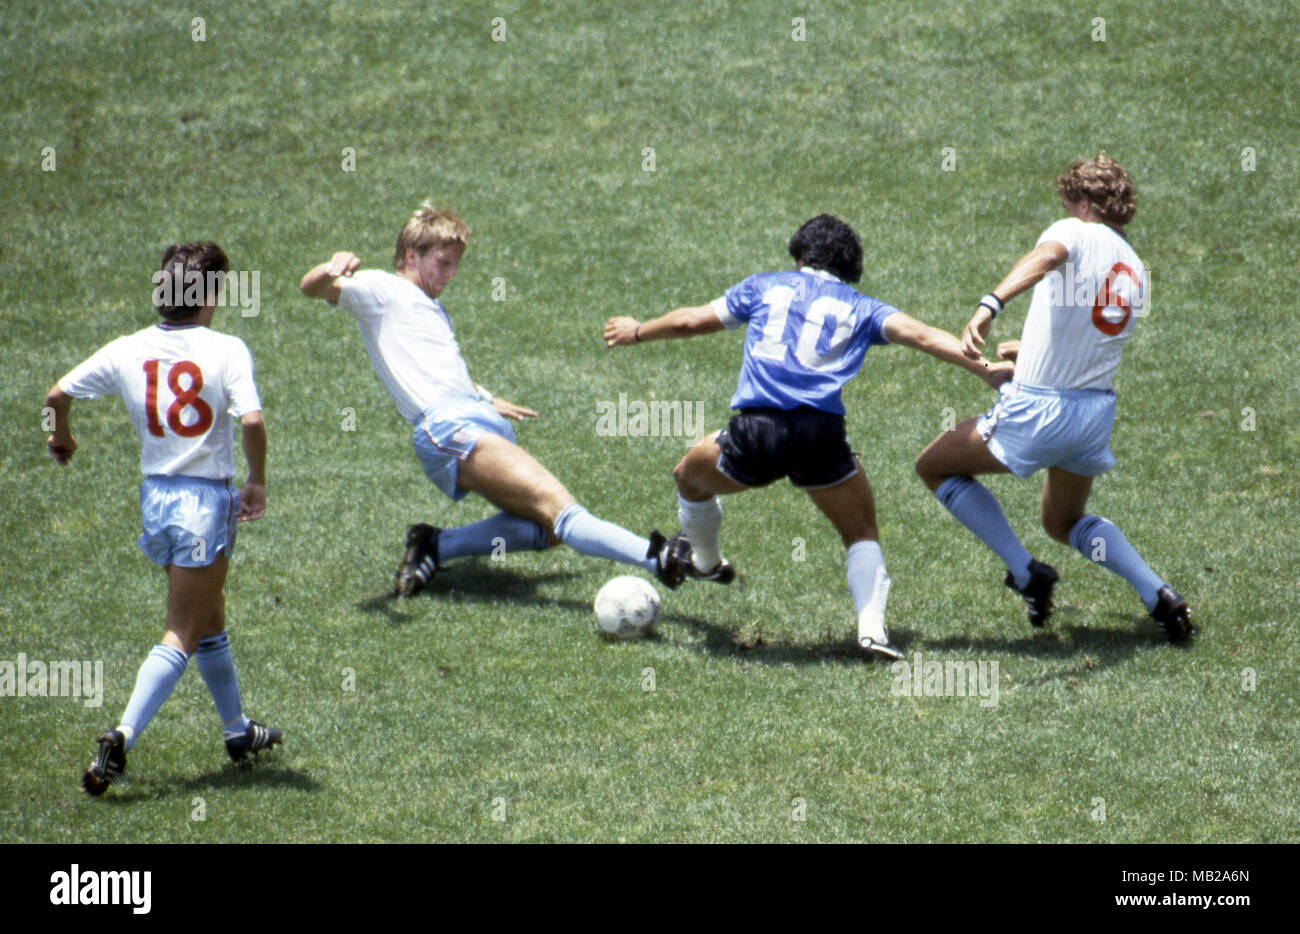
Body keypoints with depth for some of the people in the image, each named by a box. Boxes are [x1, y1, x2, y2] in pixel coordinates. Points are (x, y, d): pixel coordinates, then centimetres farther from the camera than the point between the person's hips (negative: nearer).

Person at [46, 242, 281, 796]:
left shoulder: (126, 352, 1)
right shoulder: (226, 350, -12)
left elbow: (58, 395, 8)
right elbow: (251, 421, -24)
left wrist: (62, 437, 29)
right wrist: (258, 483, -8)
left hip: (155, 496, 6)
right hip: (207, 500, -6)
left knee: (209, 620, 23)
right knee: (182, 635, -2)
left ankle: (238, 730, 36)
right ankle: (122, 739, -17)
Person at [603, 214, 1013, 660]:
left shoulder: (765, 287, 20)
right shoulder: (860, 308, 17)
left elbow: (691, 320, 26)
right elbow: (920, 335, 2)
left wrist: (637, 332, 43)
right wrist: (982, 368, -1)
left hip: (756, 429, 0)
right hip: (822, 433, 0)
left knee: (690, 475, 32)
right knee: (862, 535, 15)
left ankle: (705, 562, 54)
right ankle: (872, 627, -6)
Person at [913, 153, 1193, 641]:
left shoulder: (1075, 233, -8)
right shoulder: (1136, 271, 14)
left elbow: (1044, 257, -33)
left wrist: (991, 304, -50)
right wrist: (1027, 348, 38)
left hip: (1038, 408, -7)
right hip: (1098, 412, 7)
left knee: (934, 466, 13)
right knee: (1065, 523, 30)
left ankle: (1026, 572, 3)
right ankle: (1160, 596, 11)